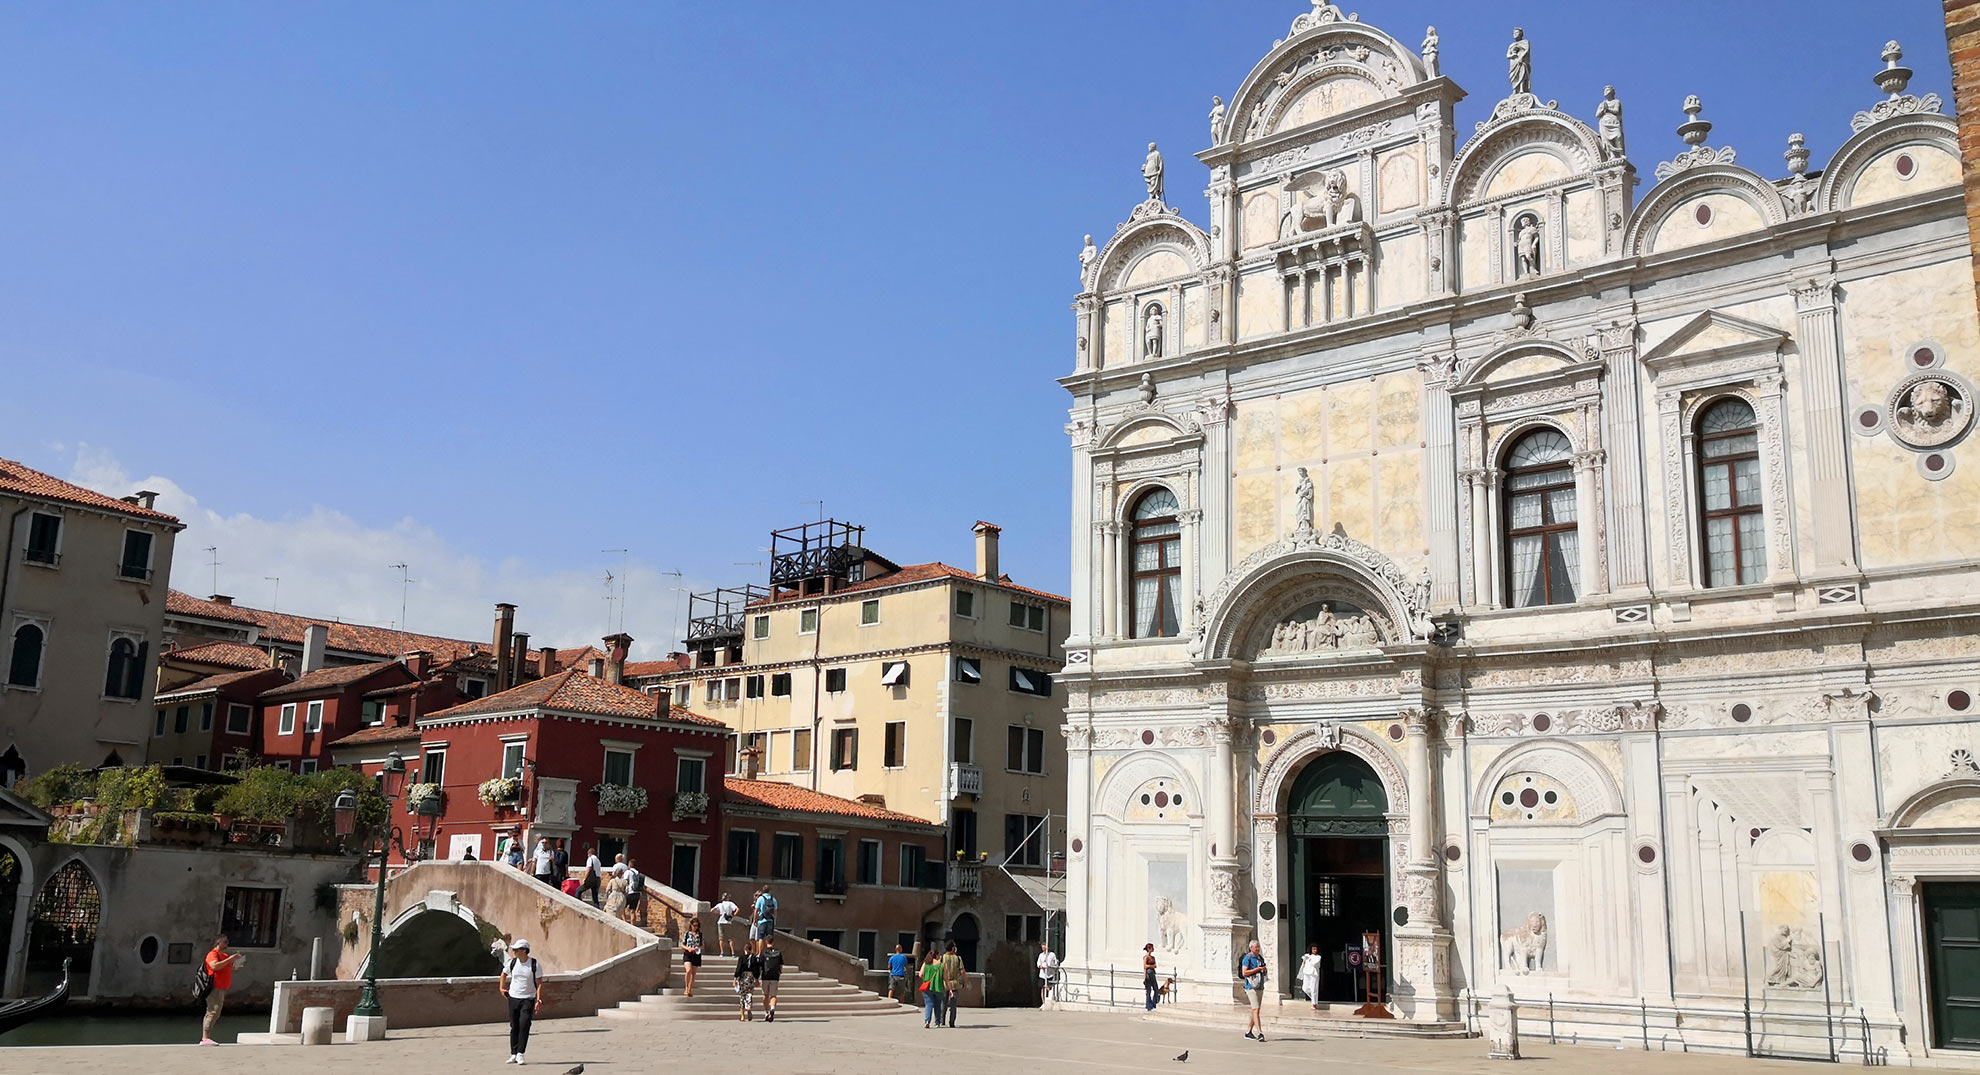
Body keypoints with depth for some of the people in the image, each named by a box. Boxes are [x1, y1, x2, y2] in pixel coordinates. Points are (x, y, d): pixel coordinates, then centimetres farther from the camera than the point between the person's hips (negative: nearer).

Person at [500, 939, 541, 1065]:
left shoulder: (534, 964, -8)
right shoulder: (512, 962, 1)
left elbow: (539, 983, -6)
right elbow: (504, 973, 22)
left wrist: (539, 1000, -13)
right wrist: (502, 988, 16)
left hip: (528, 999, -3)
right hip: (513, 998, 3)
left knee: (524, 1025, -14)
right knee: (514, 1027, 6)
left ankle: (520, 1054, -9)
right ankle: (513, 1054, 15)